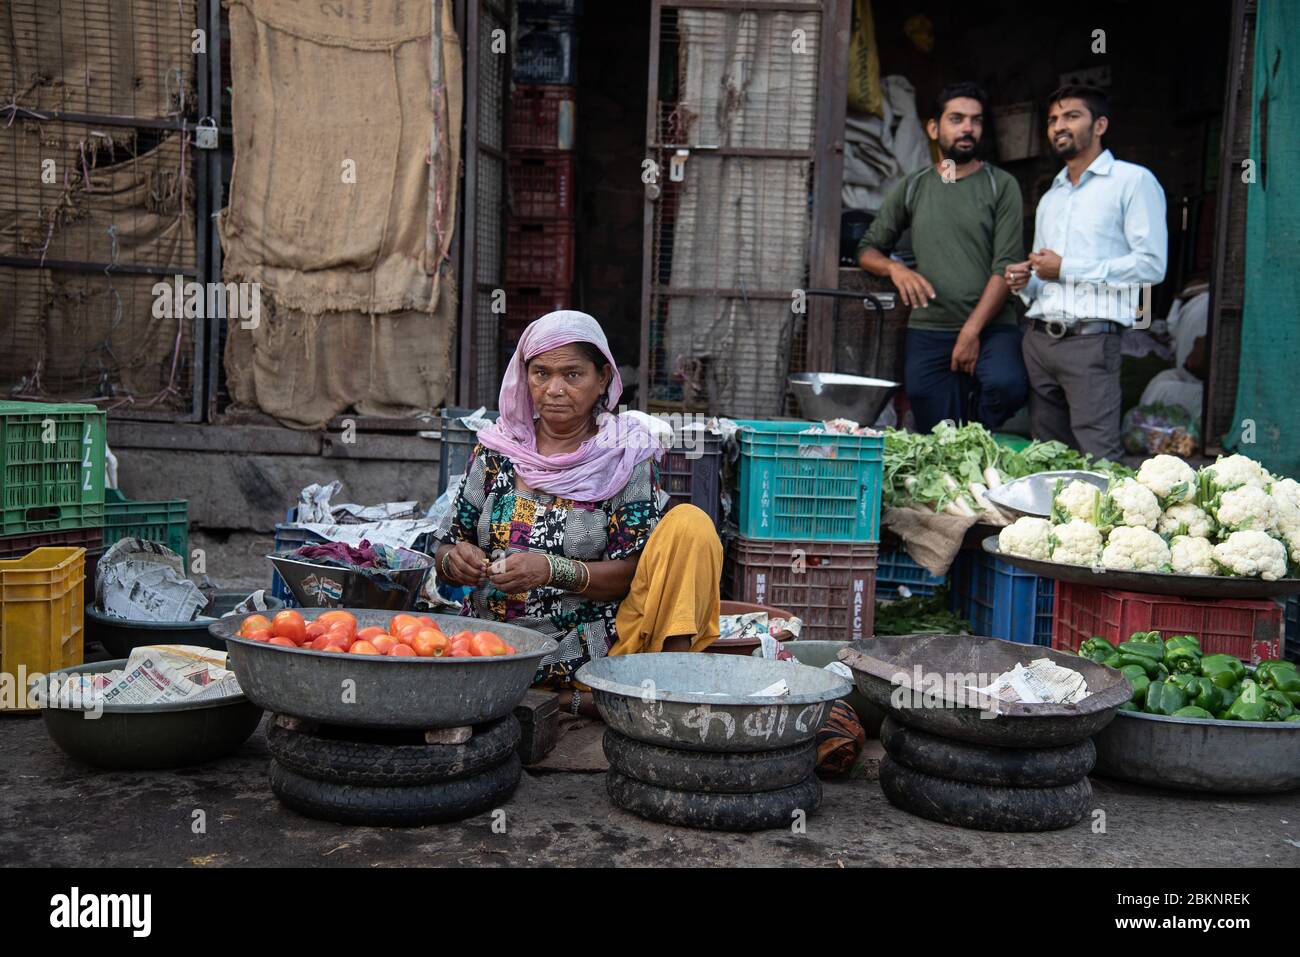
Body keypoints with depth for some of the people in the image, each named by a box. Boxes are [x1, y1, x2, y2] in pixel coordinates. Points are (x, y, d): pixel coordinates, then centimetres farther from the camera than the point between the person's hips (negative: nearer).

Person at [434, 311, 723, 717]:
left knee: (691, 523, -18)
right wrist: (456, 560, -15)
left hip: (596, 651, -1)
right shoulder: (496, 449, 6)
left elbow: (632, 573, -7)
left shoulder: (626, 456, -1)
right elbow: (444, 554, 10)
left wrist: (554, 571, -24)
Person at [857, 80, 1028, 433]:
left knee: (1007, 384, -31)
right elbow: (868, 250, 17)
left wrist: (972, 330, -13)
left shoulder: (1001, 186, 5)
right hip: (928, 332, 2)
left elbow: (1007, 266, -3)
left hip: (991, 327, -2)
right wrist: (895, 268, -7)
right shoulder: (912, 188, 13)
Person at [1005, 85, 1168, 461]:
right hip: (1038, 340, 7)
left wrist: (1067, 269, -10)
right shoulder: (1050, 198, 25)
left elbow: (1151, 264, -9)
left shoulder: (1133, 181, 2)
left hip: (1090, 341, -7)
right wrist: (1025, 282, 7)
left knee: (1098, 459, -13)